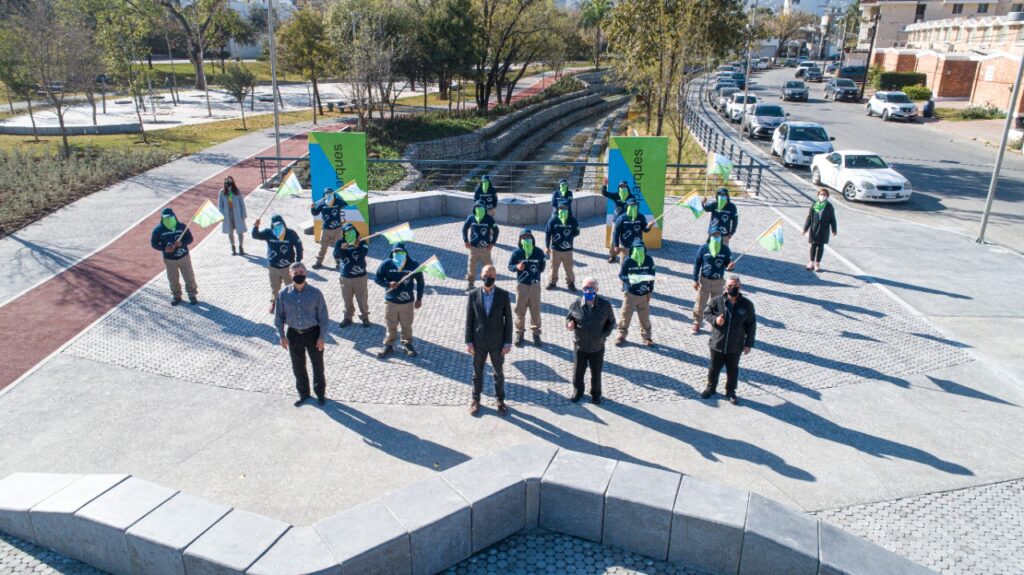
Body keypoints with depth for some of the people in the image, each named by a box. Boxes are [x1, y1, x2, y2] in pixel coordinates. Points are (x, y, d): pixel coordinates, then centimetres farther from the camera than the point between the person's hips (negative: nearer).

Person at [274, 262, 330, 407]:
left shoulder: (315, 293, -13)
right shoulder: (283, 294, -8)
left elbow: (323, 316, -7)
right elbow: (279, 316, 2)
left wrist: (321, 337, -8)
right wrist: (282, 336, 1)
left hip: (313, 333, -2)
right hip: (294, 334, 2)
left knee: (318, 365, 12)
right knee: (298, 366, 16)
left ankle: (320, 393, 34)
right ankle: (303, 393, 37)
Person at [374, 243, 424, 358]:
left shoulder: (413, 265, -10)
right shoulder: (386, 264, -10)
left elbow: (420, 281, 2)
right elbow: (377, 278, -2)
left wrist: (419, 299, 4)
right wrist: (388, 284, -21)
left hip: (408, 302, 0)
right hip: (391, 301, 0)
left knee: (407, 326, 13)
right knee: (391, 326, 12)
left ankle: (408, 344, 32)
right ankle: (389, 346, 28)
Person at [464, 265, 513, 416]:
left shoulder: (503, 295, -8)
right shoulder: (473, 295, -6)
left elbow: (508, 320, -4)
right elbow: (469, 320, -2)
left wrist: (508, 343, -7)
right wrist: (468, 342, -4)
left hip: (497, 342, 0)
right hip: (478, 342, 1)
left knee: (499, 373, 13)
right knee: (477, 372, 14)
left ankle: (500, 401, 30)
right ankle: (476, 400, 31)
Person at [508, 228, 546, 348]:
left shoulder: (538, 252, -1)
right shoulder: (517, 252, -4)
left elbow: (542, 266, 11)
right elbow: (510, 266, 2)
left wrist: (537, 271, -4)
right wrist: (517, 267, -17)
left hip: (535, 285, 1)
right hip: (521, 285, 0)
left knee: (535, 310, 5)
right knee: (520, 310, 4)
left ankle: (536, 333, 21)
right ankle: (520, 333, 19)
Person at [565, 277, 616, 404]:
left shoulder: (605, 305, -14)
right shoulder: (576, 304, -14)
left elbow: (611, 322, 0)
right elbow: (568, 317, 3)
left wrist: (604, 334, -11)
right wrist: (569, 323, -20)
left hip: (597, 347, 0)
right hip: (580, 346, 0)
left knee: (596, 373, 17)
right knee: (578, 371, 17)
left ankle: (596, 394, 41)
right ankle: (577, 391, 43)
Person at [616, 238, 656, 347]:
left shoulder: (649, 260, -5)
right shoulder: (627, 261, -12)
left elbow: (652, 276, 3)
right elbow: (621, 275, -6)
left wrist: (650, 291, 3)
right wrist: (629, 279, -27)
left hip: (644, 294, 2)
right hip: (630, 293, -1)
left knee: (645, 316, 11)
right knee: (626, 315, 8)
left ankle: (646, 336, 27)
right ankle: (621, 335, 25)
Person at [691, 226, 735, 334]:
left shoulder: (725, 249, -3)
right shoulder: (704, 248, -7)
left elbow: (728, 264, 4)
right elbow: (697, 264, -2)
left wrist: (730, 267, -22)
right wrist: (695, 280, -4)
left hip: (719, 282, 1)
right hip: (704, 280, -1)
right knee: (700, 304, 6)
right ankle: (697, 324, 22)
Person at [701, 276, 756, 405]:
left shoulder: (747, 305, -11)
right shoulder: (717, 301, -11)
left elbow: (751, 325, -3)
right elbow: (707, 313, 3)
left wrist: (749, 343, -1)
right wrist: (715, 320, -19)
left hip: (735, 347, 0)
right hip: (717, 343, 0)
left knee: (732, 370, 17)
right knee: (714, 368, 17)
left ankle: (731, 391, 36)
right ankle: (711, 387, 39)